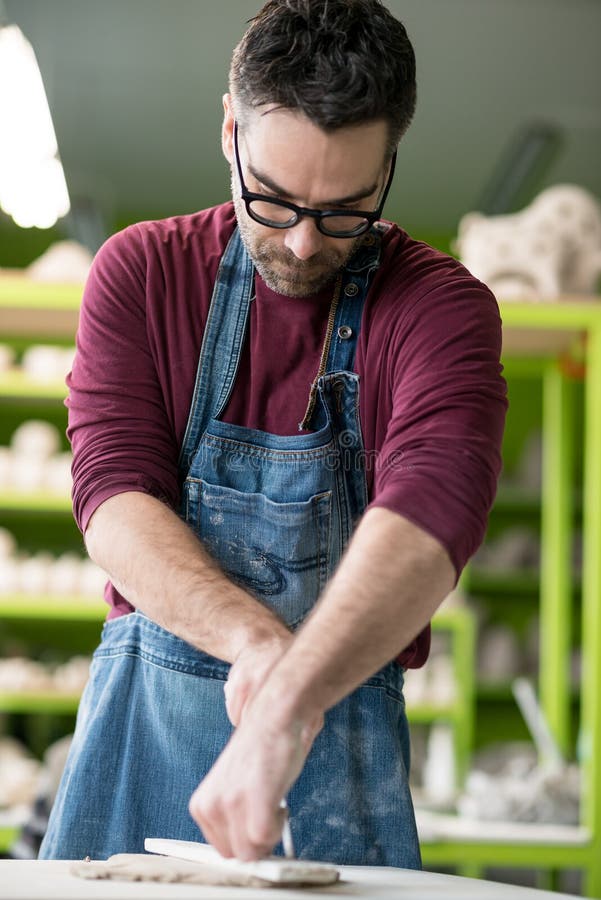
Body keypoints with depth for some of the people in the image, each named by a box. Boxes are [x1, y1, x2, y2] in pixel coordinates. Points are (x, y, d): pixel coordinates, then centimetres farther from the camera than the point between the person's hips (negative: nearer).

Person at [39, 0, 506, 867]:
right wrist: (253, 638, -30)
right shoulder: (141, 269, 0)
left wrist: (284, 710, -42)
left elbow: (429, 514, -27)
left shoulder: (442, 307, -9)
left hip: (340, 733, -2)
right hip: (143, 710, 2)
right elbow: (113, 491, -11)